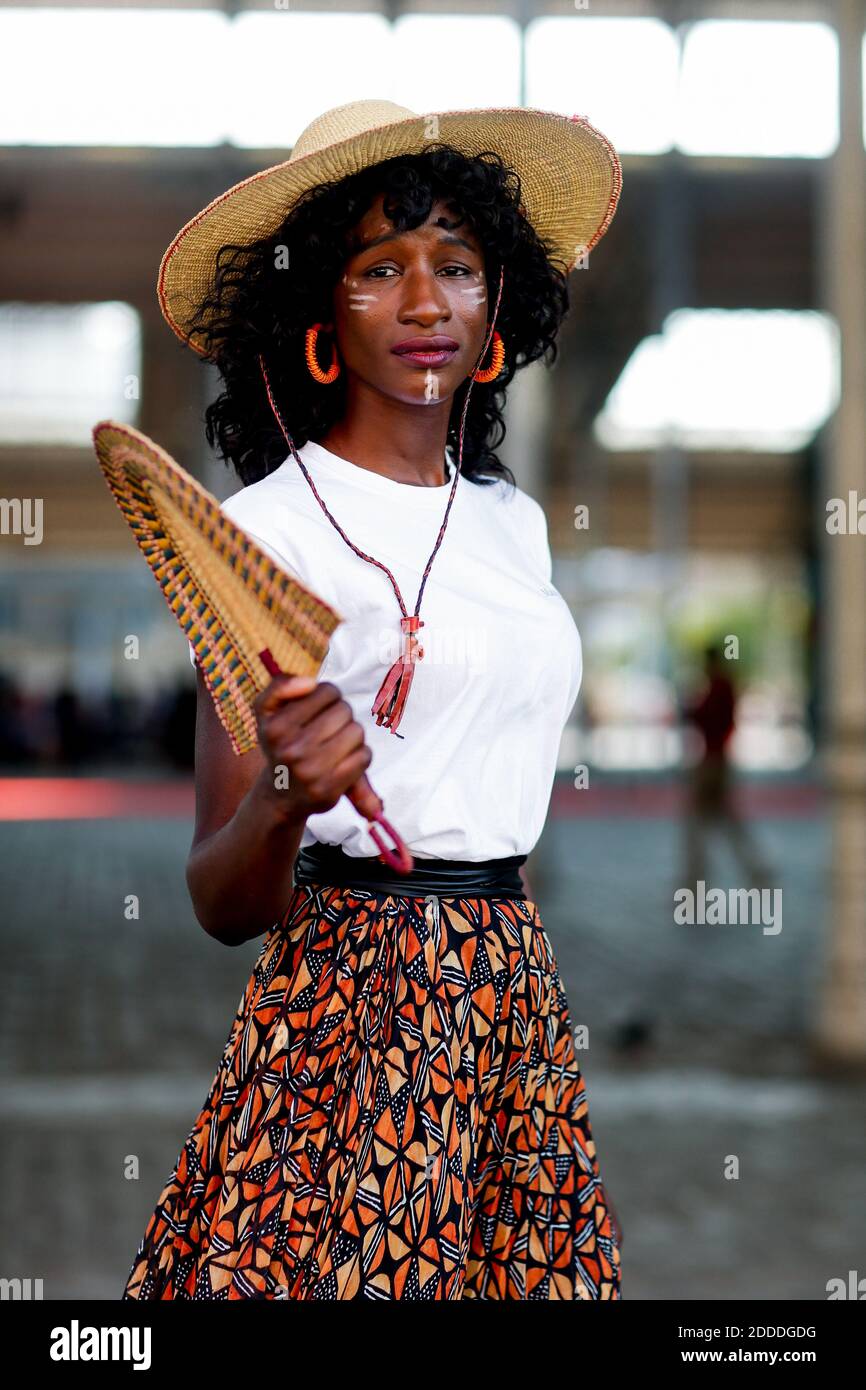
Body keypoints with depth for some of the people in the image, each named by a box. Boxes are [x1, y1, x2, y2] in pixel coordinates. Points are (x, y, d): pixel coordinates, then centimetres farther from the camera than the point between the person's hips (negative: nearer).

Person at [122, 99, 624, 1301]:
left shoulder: (513, 518, 12)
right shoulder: (269, 526, -9)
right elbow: (221, 905, -11)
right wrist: (286, 801, -30)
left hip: (516, 992, 6)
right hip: (354, 1006, -6)